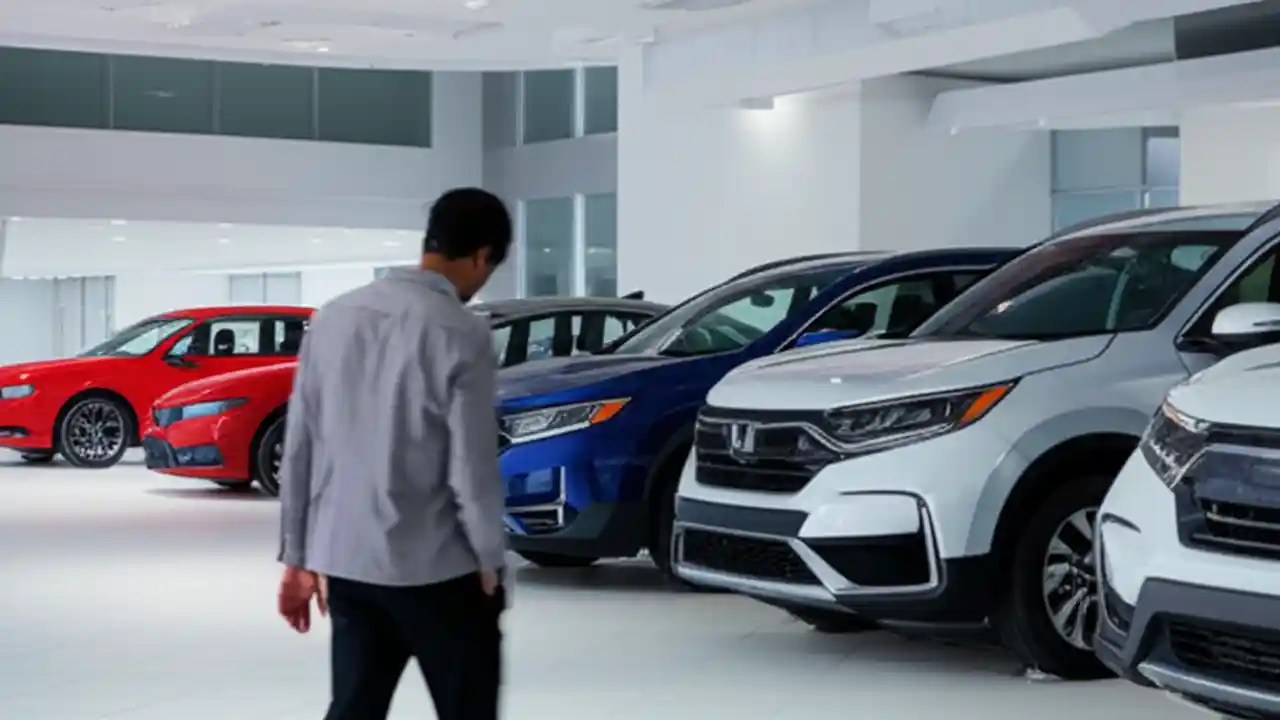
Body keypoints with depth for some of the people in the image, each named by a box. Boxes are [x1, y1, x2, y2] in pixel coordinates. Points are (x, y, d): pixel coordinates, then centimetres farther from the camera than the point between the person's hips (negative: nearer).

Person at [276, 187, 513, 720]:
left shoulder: (333, 318, 4)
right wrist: (490, 563, 0)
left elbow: (299, 448, 7)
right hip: (435, 569, -6)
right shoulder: (460, 334, -14)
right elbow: (472, 469, -14)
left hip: (344, 562, 6)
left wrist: (297, 556, 14)